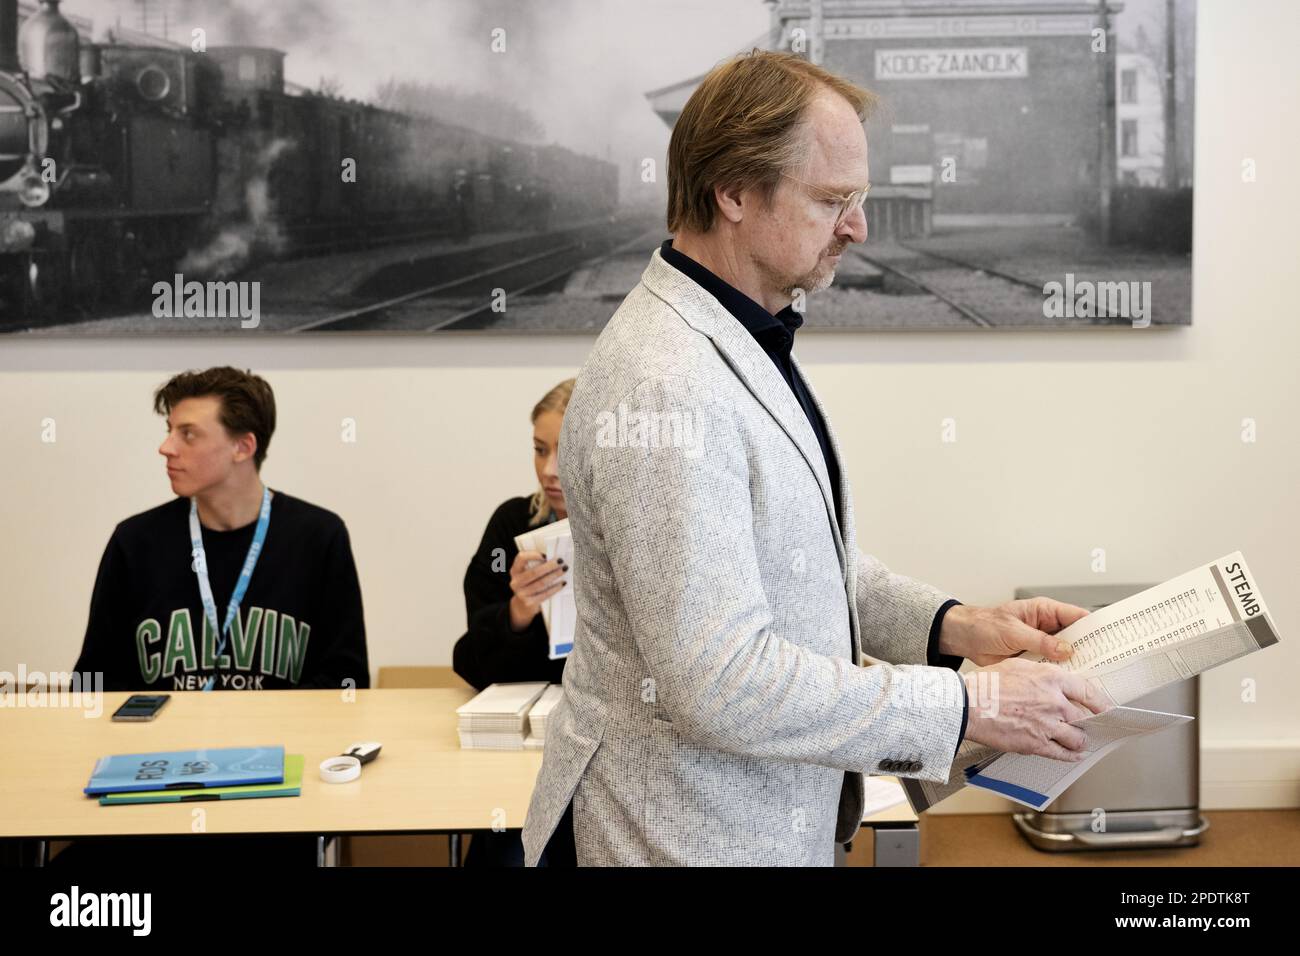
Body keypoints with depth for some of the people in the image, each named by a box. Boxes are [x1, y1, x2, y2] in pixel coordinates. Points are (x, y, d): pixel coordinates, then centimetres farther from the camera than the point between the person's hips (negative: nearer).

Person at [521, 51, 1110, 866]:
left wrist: (954, 626, -1)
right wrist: (968, 705, -22)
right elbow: (720, 682, -28)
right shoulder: (664, 387, -26)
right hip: (689, 833, -9)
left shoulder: (746, 341, 6)